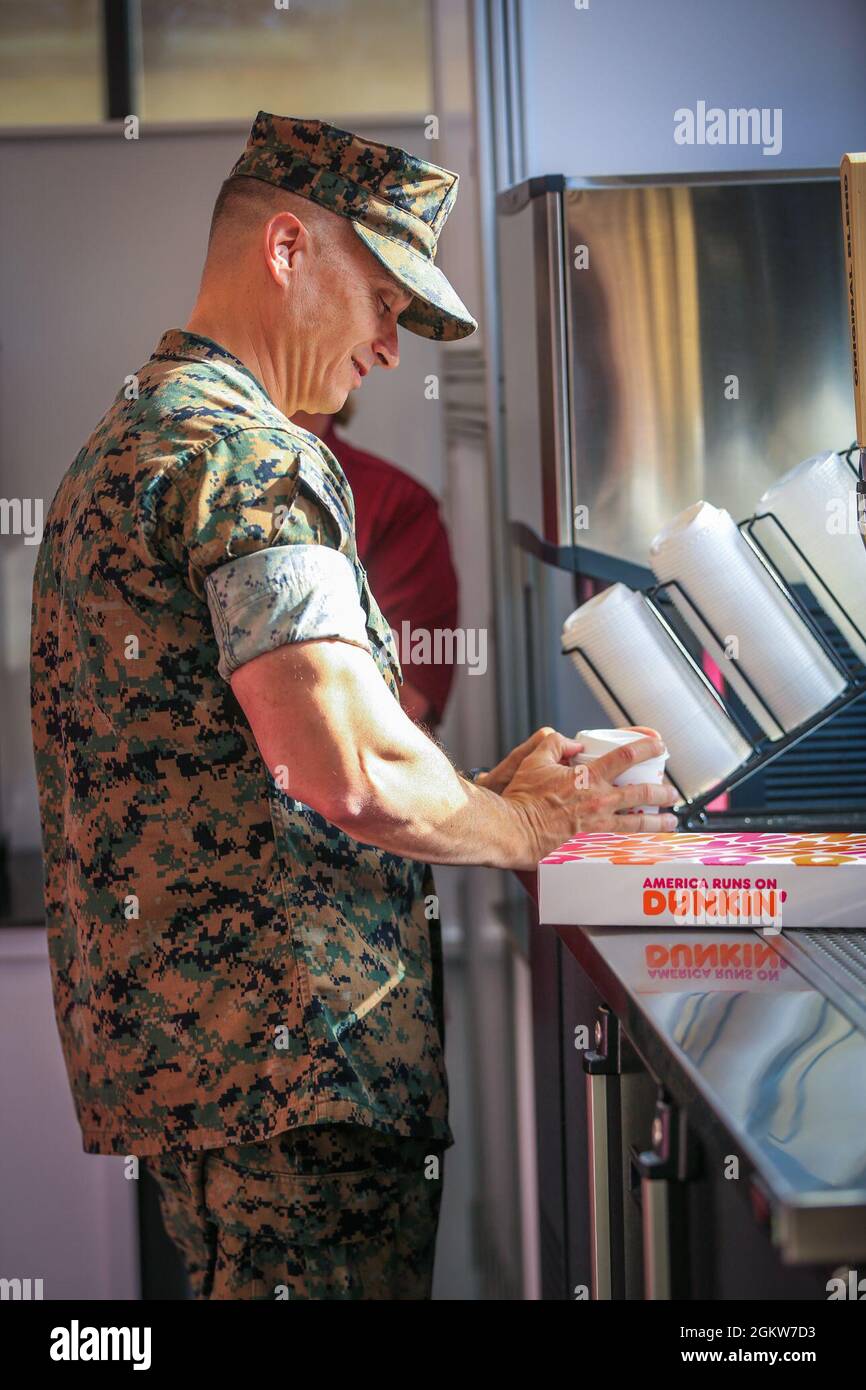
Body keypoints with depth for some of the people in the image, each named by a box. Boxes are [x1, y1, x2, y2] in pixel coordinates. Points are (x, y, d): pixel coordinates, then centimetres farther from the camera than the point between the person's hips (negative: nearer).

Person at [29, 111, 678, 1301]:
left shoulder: (129, 439, 20)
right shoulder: (249, 456, -14)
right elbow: (358, 775, -24)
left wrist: (487, 789, 14)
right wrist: (523, 827, -4)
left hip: (173, 1023, 10)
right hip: (287, 1055, -10)